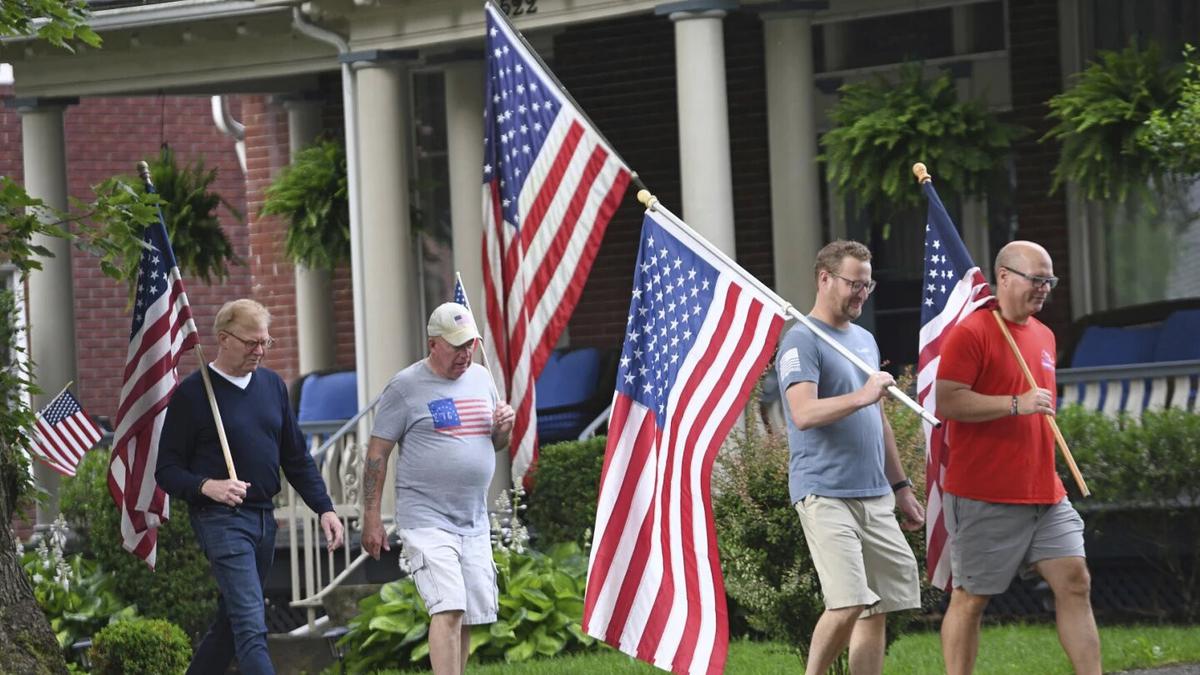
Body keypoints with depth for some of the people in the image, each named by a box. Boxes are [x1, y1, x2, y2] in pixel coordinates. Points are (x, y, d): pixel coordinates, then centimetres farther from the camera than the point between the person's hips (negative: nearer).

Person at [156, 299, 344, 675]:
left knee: (230, 623, 13)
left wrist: (324, 508, 8)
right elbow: (167, 470, -4)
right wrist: (207, 487, -23)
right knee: (251, 628, -16)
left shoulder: (272, 386, 13)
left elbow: (296, 458, 18)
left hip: (263, 517, 7)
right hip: (220, 518, -7)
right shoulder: (192, 393, -5)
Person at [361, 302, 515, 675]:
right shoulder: (405, 387, -5)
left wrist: (504, 428, 1)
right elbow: (377, 454, -3)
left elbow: (496, 444, 25)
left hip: (474, 521, 6)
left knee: (469, 617, 7)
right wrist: (371, 519, -5)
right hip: (426, 518, -6)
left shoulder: (481, 378, 13)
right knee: (448, 609, -19)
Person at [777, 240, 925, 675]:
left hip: (874, 496, 8)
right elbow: (804, 413, -20)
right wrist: (861, 396, -29)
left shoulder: (865, 340, 20)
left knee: (876, 608, 3)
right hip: (825, 493, -8)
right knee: (848, 603, -19)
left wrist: (900, 486, 26)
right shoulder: (802, 341, -6)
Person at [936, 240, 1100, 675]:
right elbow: (946, 402, -18)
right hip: (986, 498, -7)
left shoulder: (1044, 336, 16)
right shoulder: (971, 333, -10)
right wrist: (1016, 404, -23)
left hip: (1044, 493, 7)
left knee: (1075, 581, 0)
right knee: (970, 598, -1)